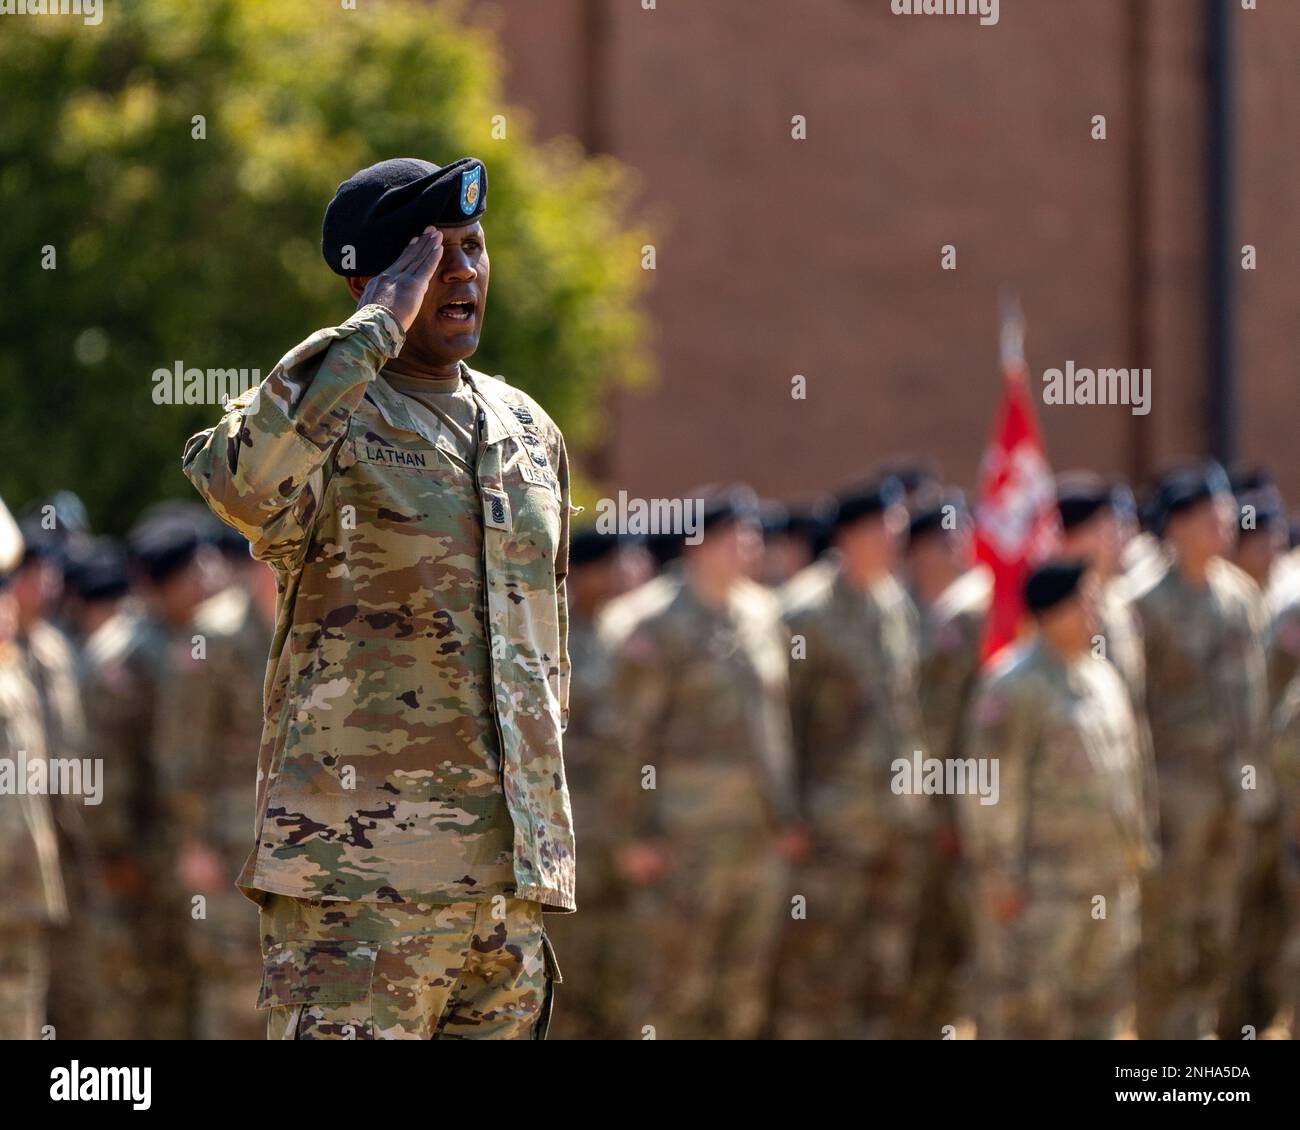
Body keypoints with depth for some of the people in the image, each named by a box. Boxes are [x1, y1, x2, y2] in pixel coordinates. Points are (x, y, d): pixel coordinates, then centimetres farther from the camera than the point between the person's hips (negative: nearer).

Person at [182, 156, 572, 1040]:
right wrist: (378, 327, -21)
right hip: (358, 883, -7)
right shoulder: (321, 417, -3)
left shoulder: (530, 433, 17)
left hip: (507, 890, 7)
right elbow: (241, 480, -30)